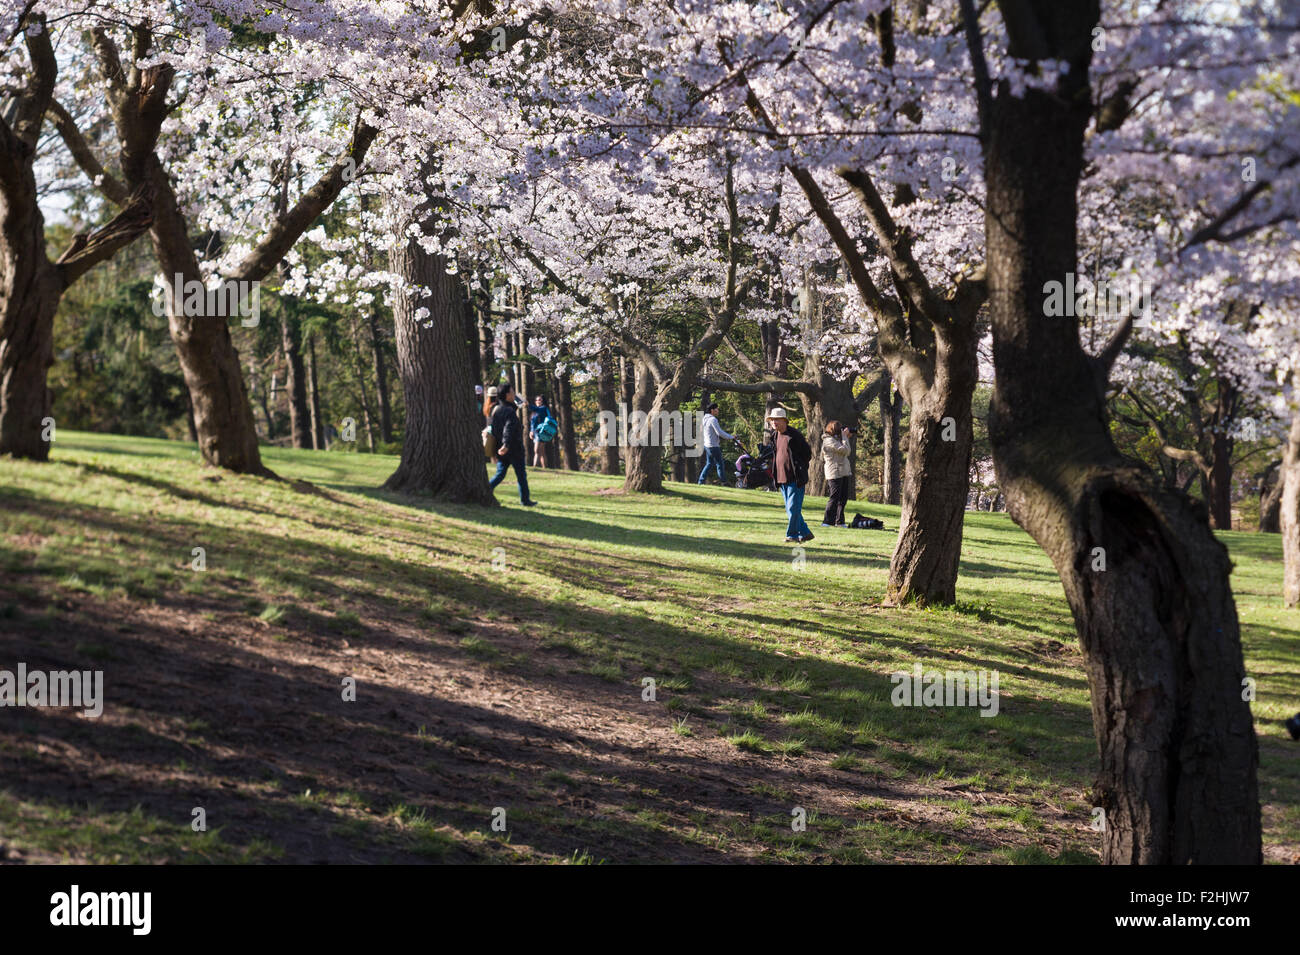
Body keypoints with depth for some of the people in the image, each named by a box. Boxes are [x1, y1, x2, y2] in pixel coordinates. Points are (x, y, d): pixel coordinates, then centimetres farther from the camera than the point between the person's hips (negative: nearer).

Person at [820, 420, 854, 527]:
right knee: (834, 498, -9)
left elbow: (847, 453, 21)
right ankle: (827, 521, -6)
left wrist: (847, 437, 14)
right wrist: (845, 436, -8)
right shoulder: (829, 440, -13)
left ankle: (839, 521, 16)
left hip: (844, 473, 10)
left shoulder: (836, 439, 17)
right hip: (834, 473, -10)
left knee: (843, 498, 10)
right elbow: (844, 450, -18)